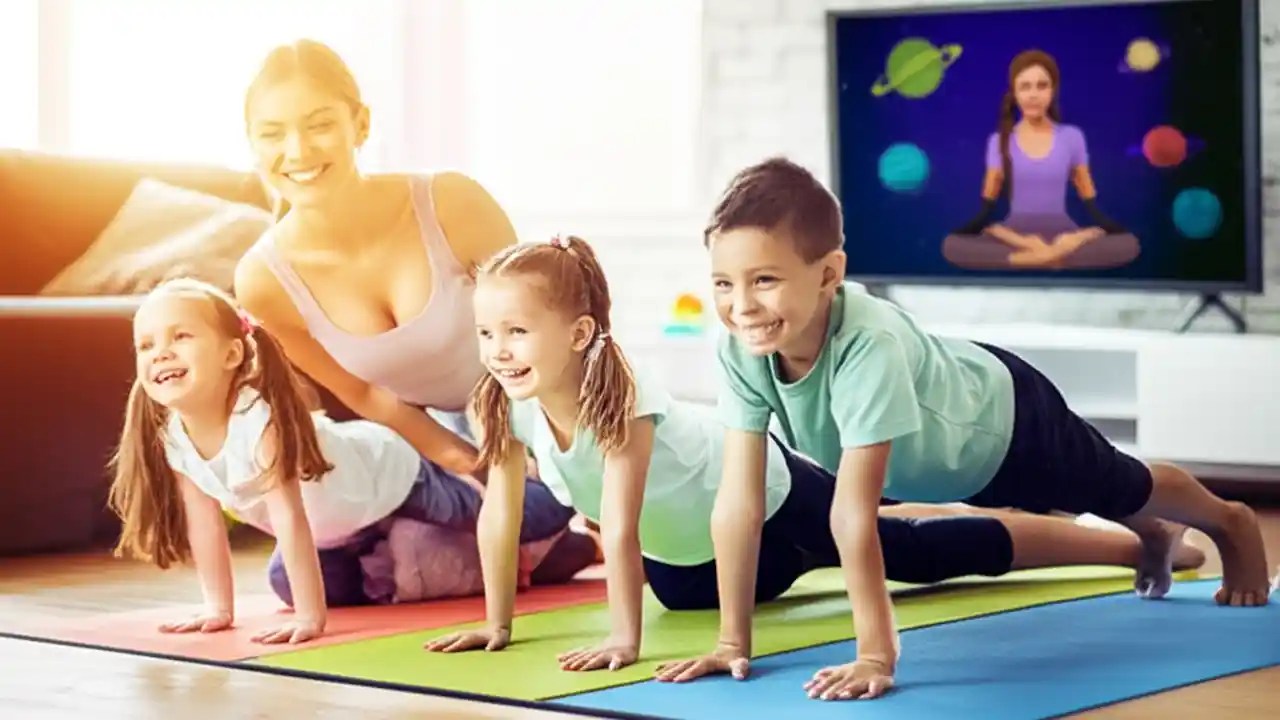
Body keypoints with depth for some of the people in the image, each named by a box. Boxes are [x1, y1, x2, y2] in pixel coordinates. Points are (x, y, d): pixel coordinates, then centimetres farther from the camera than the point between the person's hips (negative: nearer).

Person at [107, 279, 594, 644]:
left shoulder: (260, 418, -43)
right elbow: (203, 524, -7)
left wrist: (311, 616, -43)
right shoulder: (171, 436, -20)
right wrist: (218, 608, -5)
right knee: (287, 585, 21)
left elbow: (289, 517, -43)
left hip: (389, 473, -7)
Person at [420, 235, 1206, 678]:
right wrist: (498, 623, -11)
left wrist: (625, 639, -38)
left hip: (767, 497, -6)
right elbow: (500, 513, -13)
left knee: (934, 552, 4)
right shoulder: (507, 399, -21)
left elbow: (620, 526, -39)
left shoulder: (617, 387, -38)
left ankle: (1139, 544, 19)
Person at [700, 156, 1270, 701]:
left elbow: (853, 515, -50)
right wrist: (731, 641, -31)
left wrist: (876, 655, -46)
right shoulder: (739, 350, -33)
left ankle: (1232, 523, 59)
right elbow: (739, 503, -31)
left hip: (1003, 414, -5)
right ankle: (1152, 536, 67)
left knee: (1118, 490, 26)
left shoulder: (868, 344, -49)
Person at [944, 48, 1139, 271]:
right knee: (952, 246, -32)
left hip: (1060, 232, 0)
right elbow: (988, 204, 7)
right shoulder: (1000, 141, 5)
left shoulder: (1072, 137, 5)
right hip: (1016, 232, 0)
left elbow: (1088, 195, 9)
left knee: (1128, 244, -28)